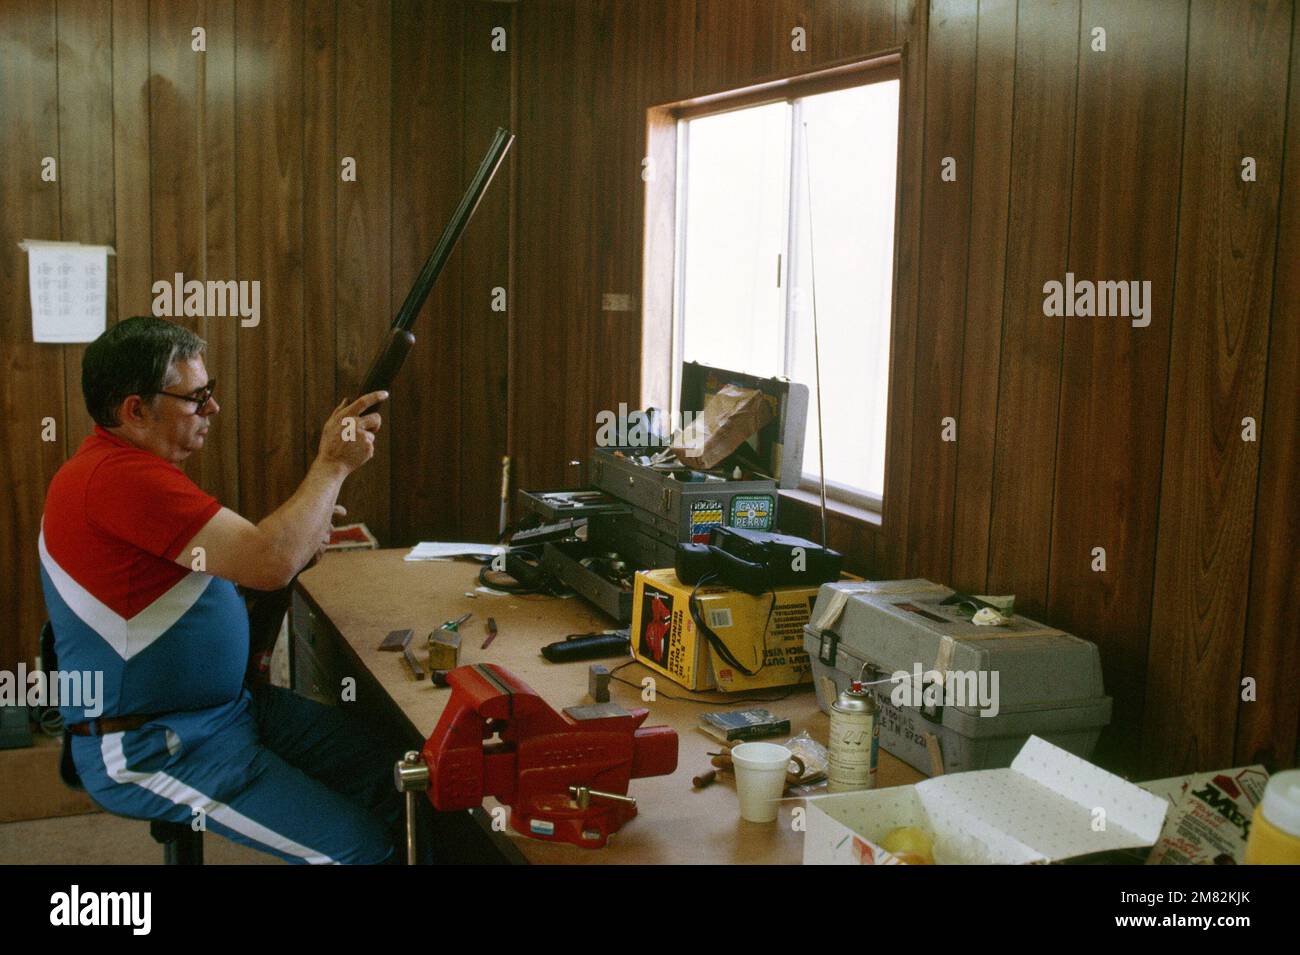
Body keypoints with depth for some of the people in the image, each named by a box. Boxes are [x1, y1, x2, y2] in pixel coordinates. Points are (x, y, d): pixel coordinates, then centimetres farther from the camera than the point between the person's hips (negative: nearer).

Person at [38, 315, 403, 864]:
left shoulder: (128, 468, 12)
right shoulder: (117, 478, -23)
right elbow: (270, 563, -29)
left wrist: (296, 542, 1)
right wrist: (333, 464, -16)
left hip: (227, 706, 10)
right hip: (150, 751, -10)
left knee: (397, 774, 1)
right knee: (358, 844, -18)